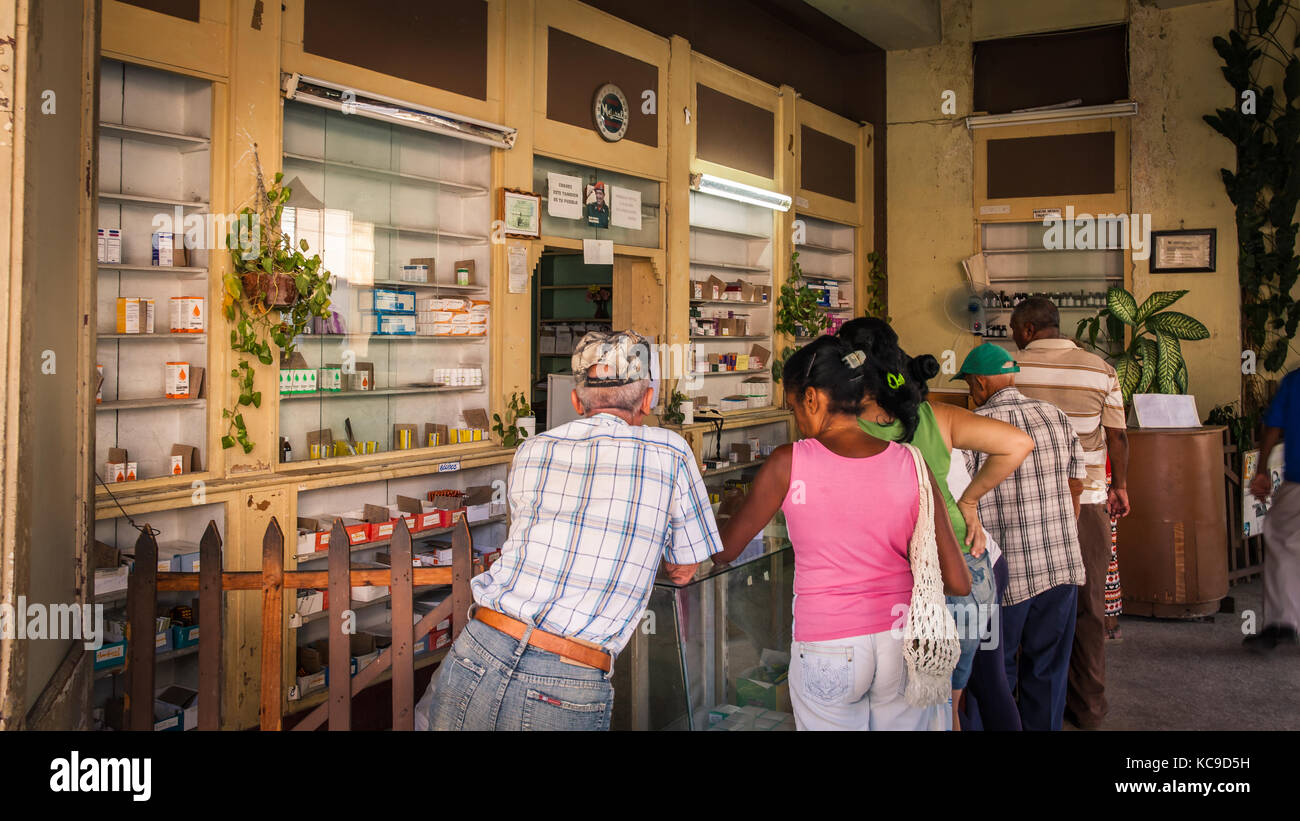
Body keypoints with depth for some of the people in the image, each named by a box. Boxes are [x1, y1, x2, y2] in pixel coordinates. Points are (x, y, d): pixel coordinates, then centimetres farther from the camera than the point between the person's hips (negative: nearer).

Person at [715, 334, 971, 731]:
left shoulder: (787, 463, -11)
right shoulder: (911, 465, -5)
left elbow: (723, 551, 0)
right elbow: (957, 583, -5)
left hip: (827, 651, -2)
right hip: (903, 645, 2)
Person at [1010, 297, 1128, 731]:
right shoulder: (1099, 369, 0)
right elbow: (1117, 436, 4)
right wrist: (1120, 486, 18)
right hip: (1086, 501, 1)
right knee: (1087, 606, 10)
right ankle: (1088, 706, 18)